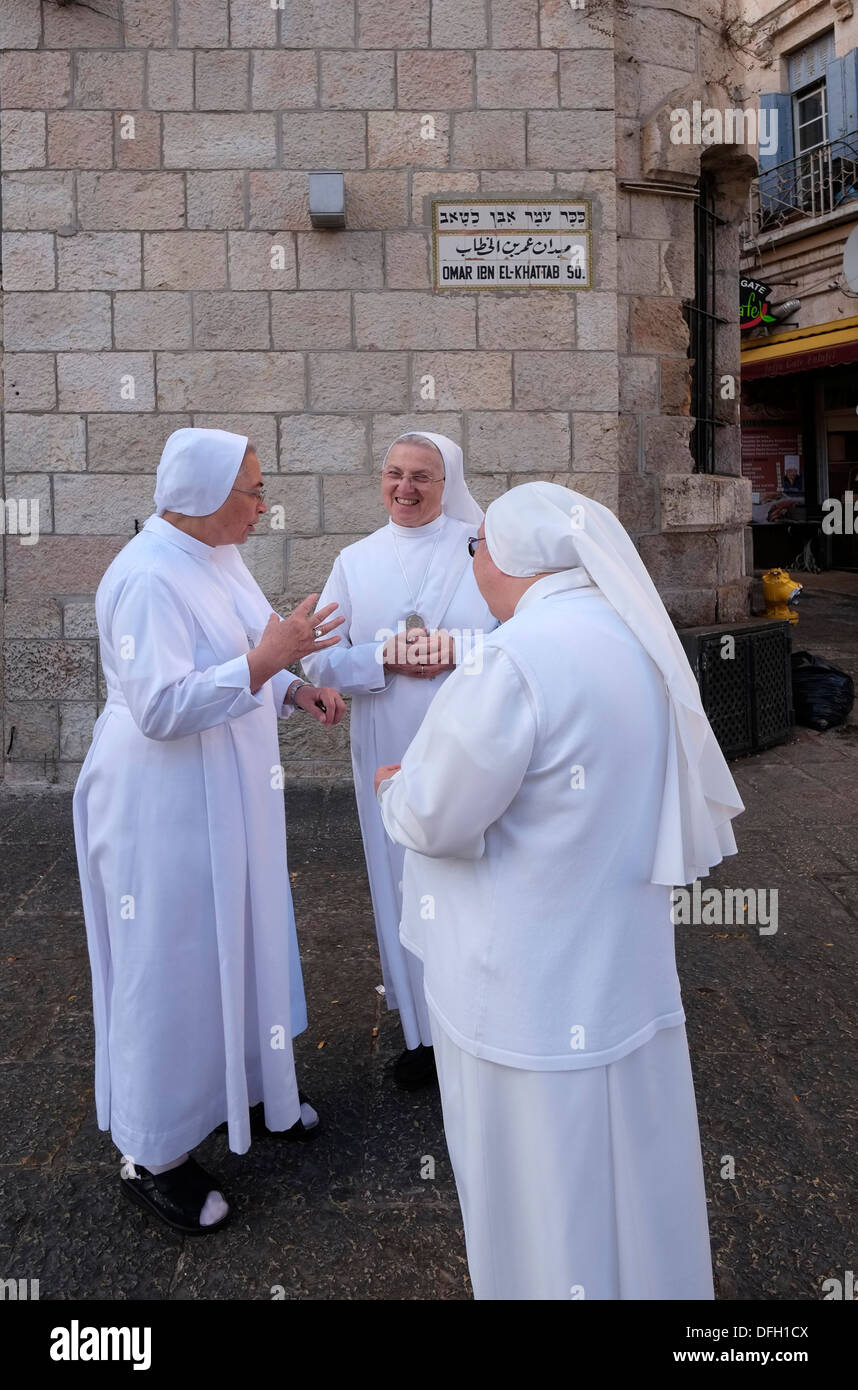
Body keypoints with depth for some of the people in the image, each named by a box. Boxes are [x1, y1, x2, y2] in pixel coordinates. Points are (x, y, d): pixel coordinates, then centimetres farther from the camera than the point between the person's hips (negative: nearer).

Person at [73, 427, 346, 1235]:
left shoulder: (217, 556, 7)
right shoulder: (147, 578, -22)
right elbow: (161, 707, -28)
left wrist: (296, 690, 1)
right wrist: (265, 659, -30)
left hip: (228, 794, 9)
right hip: (165, 804, -9)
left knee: (242, 942, 21)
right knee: (173, 967, 4)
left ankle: (250, 1090, 43)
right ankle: (152, 1158, 24)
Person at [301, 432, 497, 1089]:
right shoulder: (356, 561, 8)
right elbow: (319, 659, 2)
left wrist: (456, 648, -19)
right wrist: (386, 656, -14)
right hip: (391, 755, 2)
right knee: (406, 883, 9)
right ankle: (424, 1028, 27)